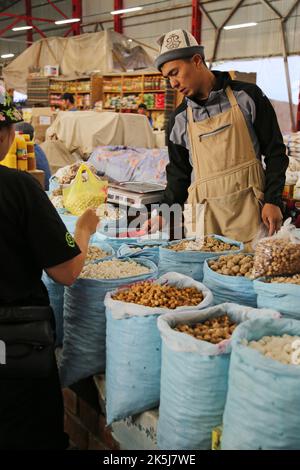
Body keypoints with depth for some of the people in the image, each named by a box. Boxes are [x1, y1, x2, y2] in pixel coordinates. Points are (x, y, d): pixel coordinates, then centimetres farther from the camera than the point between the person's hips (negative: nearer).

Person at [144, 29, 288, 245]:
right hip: (205, 214, 2)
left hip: (250, 210, -2)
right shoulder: (179, 119, 8)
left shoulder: (246, 96, 1)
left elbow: (275, 152, 2)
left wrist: (273, 201, -6)